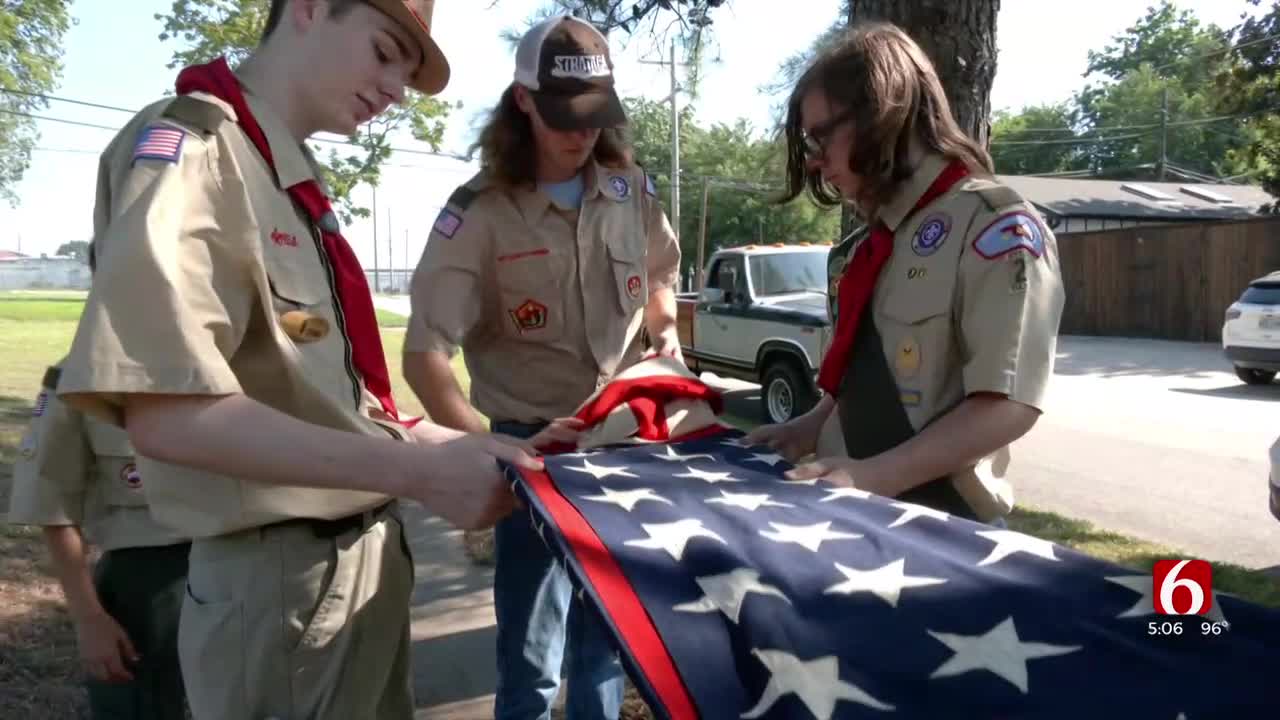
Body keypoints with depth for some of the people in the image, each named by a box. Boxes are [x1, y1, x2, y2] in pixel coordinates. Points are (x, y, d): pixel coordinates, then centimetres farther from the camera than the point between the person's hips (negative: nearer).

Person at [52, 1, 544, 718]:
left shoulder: (294, 180, 12)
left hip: (369, 555, 9)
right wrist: (419, 470, -26)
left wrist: (457, 443, 6)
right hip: (285, 577, -9)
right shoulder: (189, 143, -14)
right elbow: (165, 412, -26)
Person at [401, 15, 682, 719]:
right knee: (532, 658, 6)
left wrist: (666, 334, 0)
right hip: (531, 445, -4)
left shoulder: (631, 191, 0)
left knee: (603, 639, 19)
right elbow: (424, 356, -20)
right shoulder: (479, 212, -15)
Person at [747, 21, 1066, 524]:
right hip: (863, 510, 7)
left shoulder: (998, 226, -15)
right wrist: (813, 424, 3)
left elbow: (1008, 403, -22)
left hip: (941, 521, -7)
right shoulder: (883, 235, 10)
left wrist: (875, 475, -27)